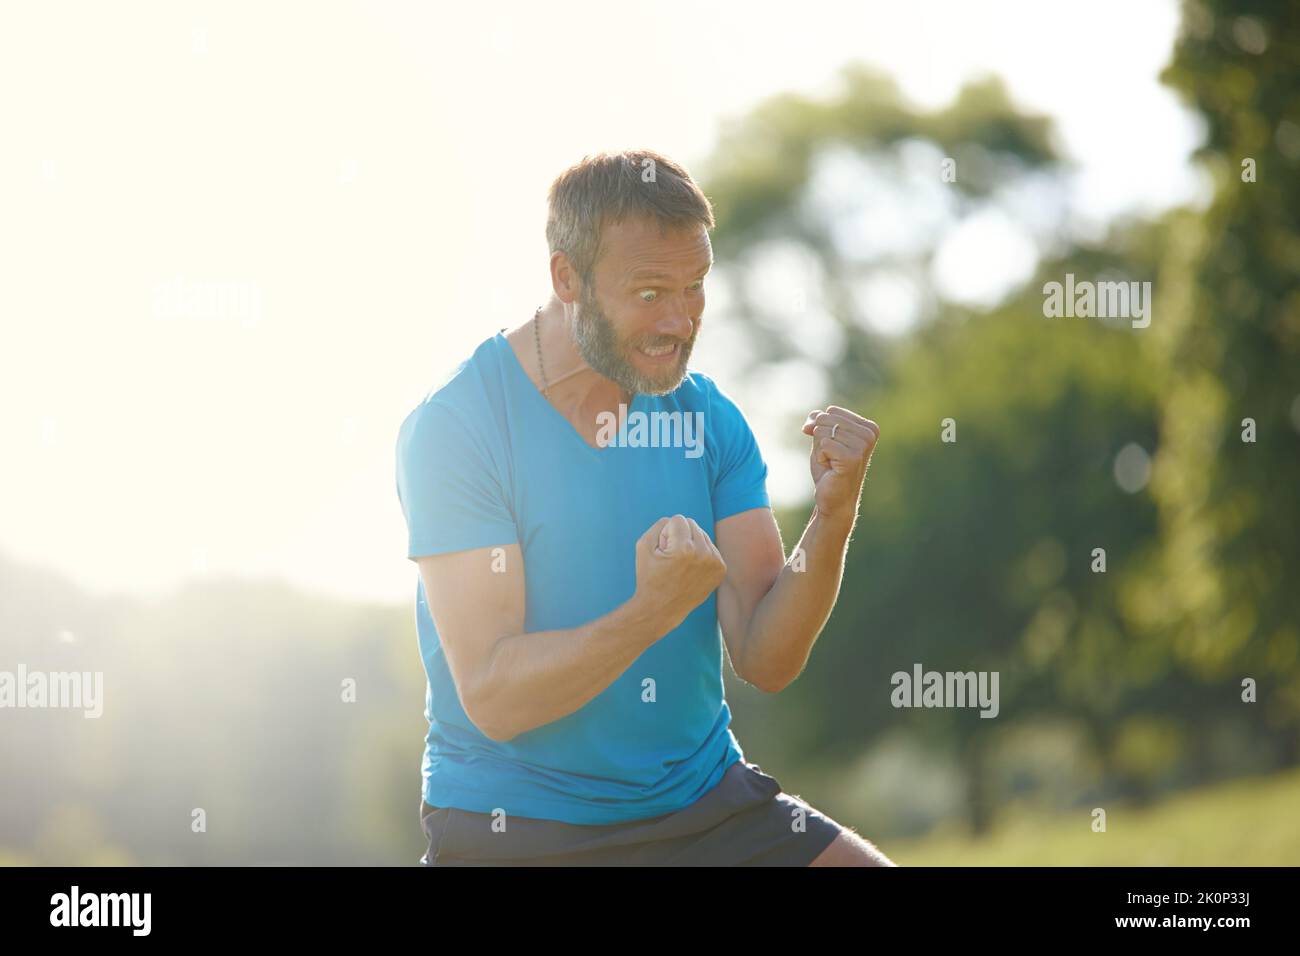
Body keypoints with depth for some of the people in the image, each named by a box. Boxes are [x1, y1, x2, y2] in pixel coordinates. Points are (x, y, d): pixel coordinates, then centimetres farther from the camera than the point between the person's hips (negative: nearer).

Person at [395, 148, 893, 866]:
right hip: (516, 830, -3)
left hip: (705, 805, 3)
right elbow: (492, 697, -17)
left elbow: (766, 662, -1)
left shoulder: (708, 417, 4)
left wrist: (832, 519, -16)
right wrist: (654, 611, -30)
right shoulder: (453, 428, -10)